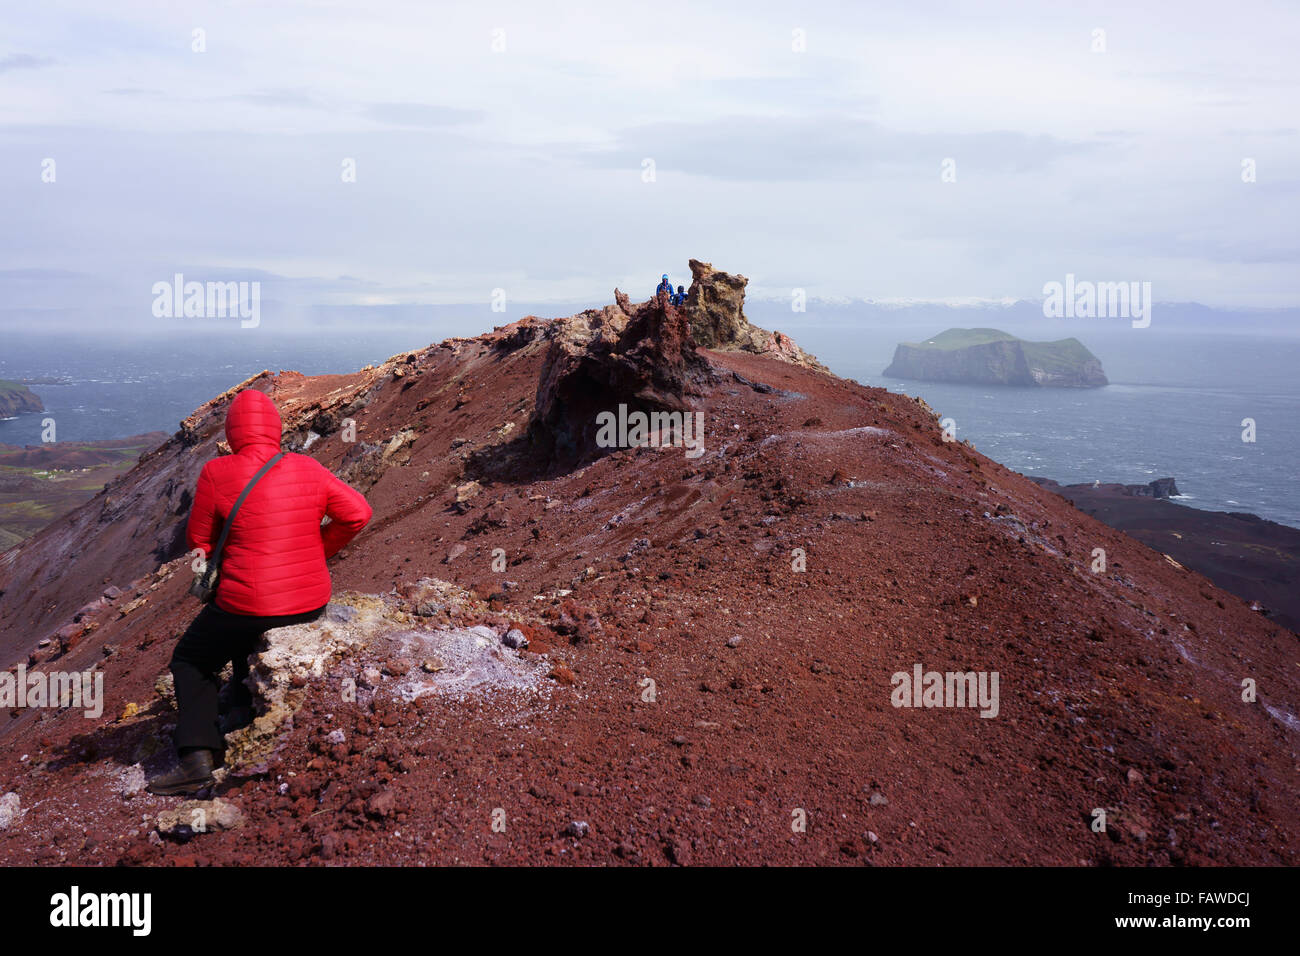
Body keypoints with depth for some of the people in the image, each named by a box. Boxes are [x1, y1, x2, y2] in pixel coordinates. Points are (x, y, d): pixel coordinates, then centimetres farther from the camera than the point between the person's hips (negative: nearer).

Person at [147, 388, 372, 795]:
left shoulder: (217, 473, -11)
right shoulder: (307, 469, -1)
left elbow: (198, 541, -1)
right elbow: (357, 512, -1)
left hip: (251, 606, -5)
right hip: (312, 604, 5)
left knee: (192, 660, 21)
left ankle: (199, 756, 6)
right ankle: (243, 701, 38)